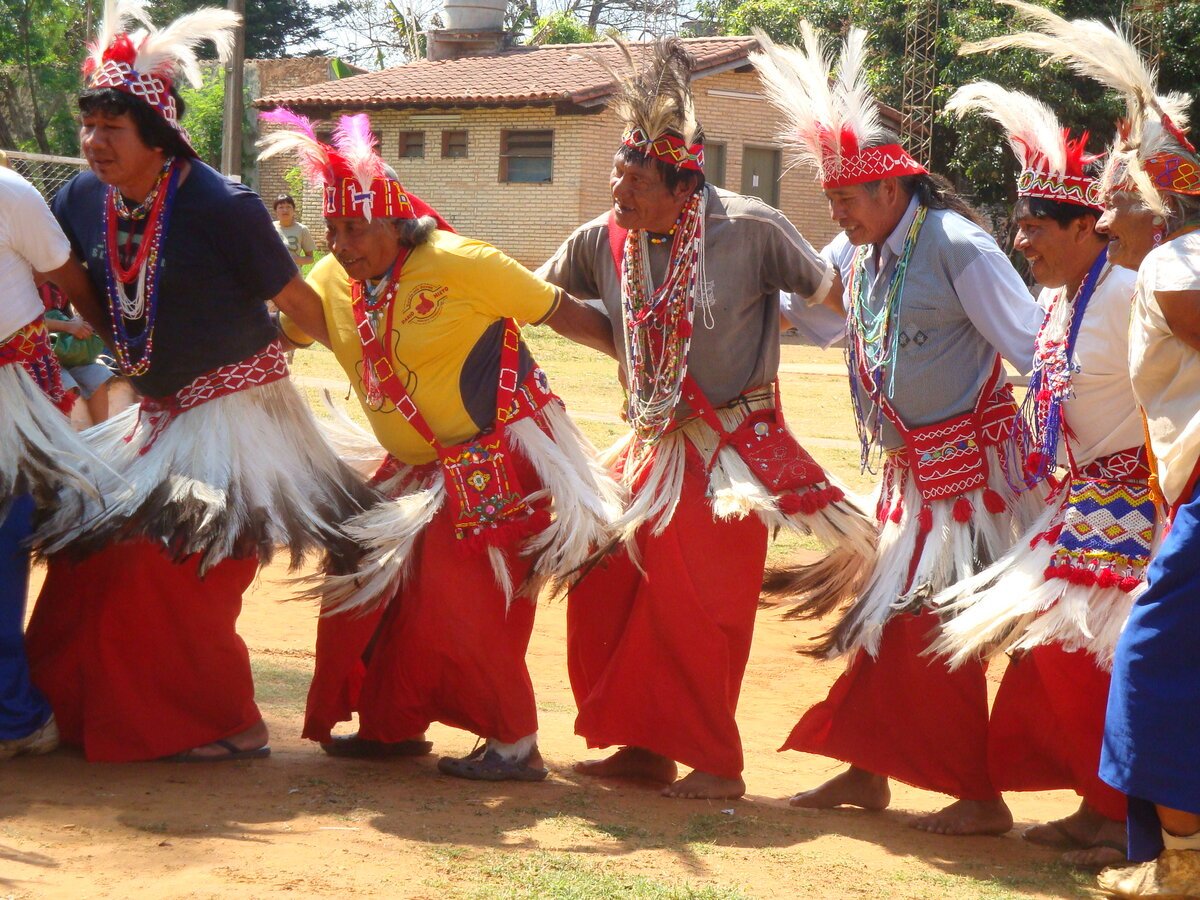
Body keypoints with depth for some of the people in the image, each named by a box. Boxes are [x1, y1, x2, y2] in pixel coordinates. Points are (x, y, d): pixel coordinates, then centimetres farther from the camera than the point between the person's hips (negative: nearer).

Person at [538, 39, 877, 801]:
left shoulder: (748, 229, -14)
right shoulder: (603, 240, -2)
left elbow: (832, 290, -4)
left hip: (732, 450, -5)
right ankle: (645, 746, 18)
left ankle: (715, 763, 11)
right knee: (606, 587, 3)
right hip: (652, 447, 5)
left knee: (696, 610, -6)